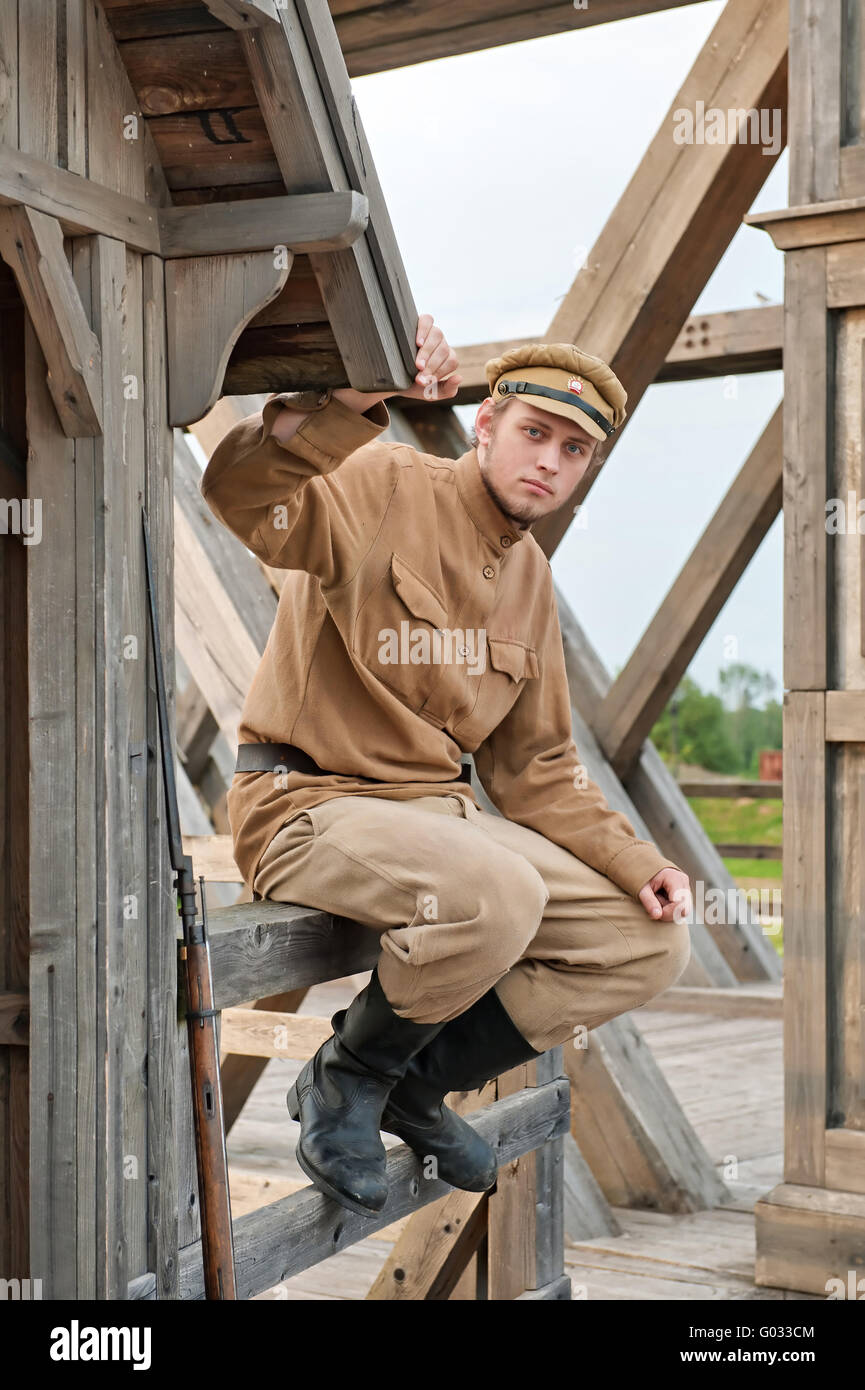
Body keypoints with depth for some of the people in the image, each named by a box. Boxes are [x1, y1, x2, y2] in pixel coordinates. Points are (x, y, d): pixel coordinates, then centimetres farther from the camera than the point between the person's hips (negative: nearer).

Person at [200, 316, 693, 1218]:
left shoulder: (529, 576, 14)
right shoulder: (380, 487, -9)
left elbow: (533, 765, 17)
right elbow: (238, 490, -31)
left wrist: (633, 862, 4)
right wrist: (354, 402, -47)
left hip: (439, 809, 8)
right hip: (308, 803, -8)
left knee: (652, 944, -4)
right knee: (498, 896, -36)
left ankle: (416, 1081, 9)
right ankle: (342, 1081, -7)